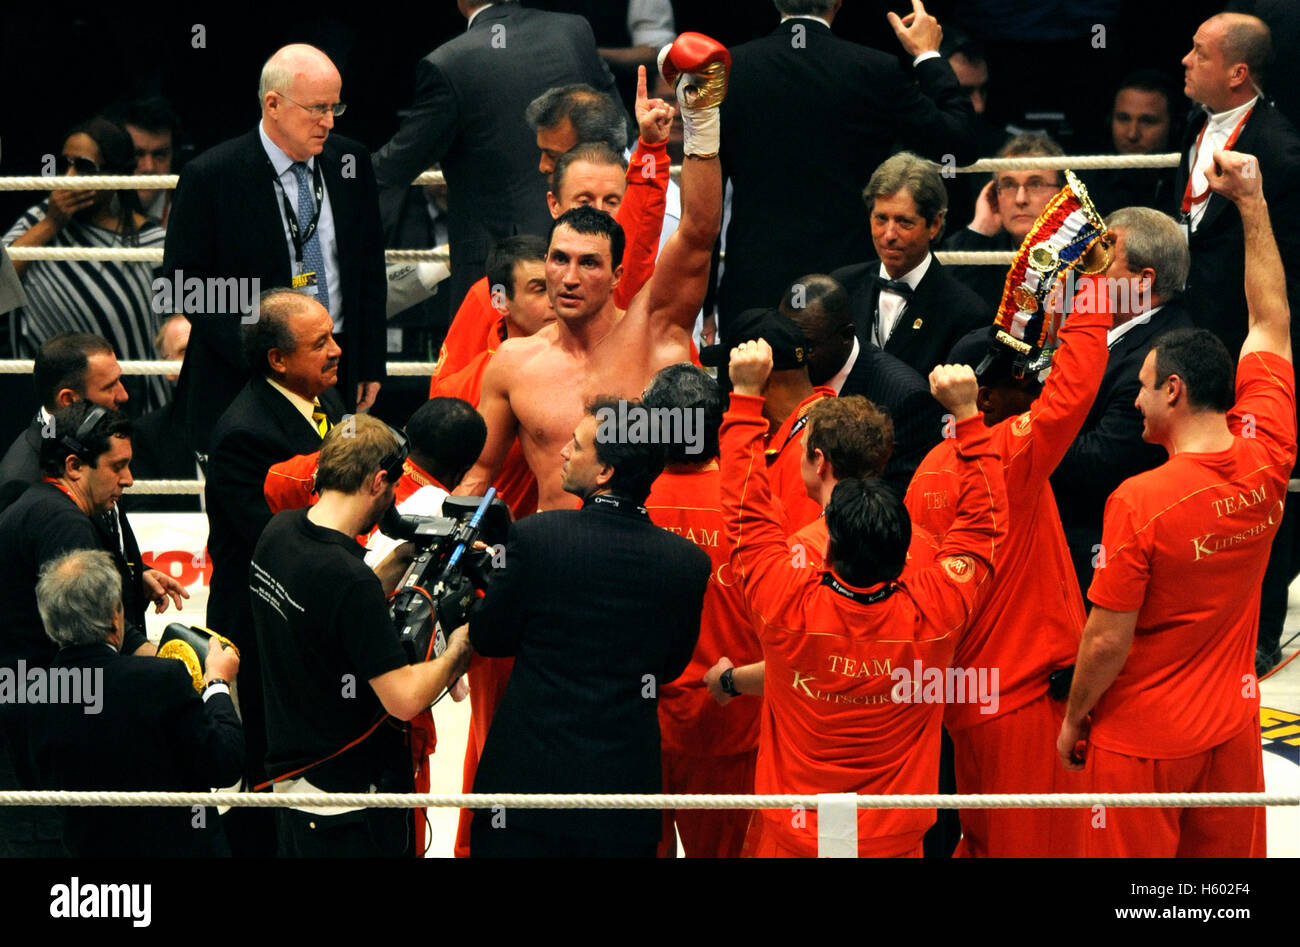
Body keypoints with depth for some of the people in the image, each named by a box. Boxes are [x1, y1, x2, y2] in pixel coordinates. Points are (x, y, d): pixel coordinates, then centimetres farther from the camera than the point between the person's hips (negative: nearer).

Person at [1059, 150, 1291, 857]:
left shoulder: (1138, 502, -22)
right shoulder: (1265, 460, -7)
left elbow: (1107, 641, -17)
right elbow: (1272, 322, 6)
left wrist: (1074, 720, 0)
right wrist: (1251, 203, 11)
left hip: (1144, 739, -5)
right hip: (1232, 729, 5)